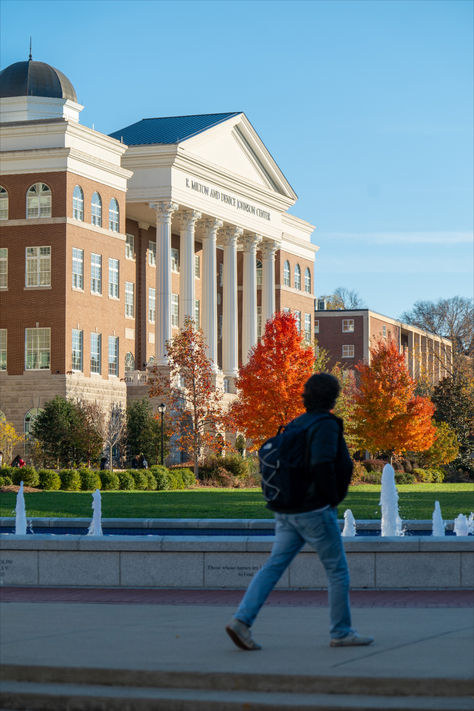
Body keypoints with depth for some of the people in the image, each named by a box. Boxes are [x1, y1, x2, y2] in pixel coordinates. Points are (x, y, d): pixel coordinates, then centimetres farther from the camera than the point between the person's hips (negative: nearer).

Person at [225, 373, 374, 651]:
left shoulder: (297, 424, 14)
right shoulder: (326, 425, -12)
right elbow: (322, 464, -25)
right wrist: (332, 499, -14)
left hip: (287, 512, 8)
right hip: (314, 510, -8)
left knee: (274, 566, 4)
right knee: (338, 570, 5)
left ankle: (242, 620, -10)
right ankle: (342, 632, 13)